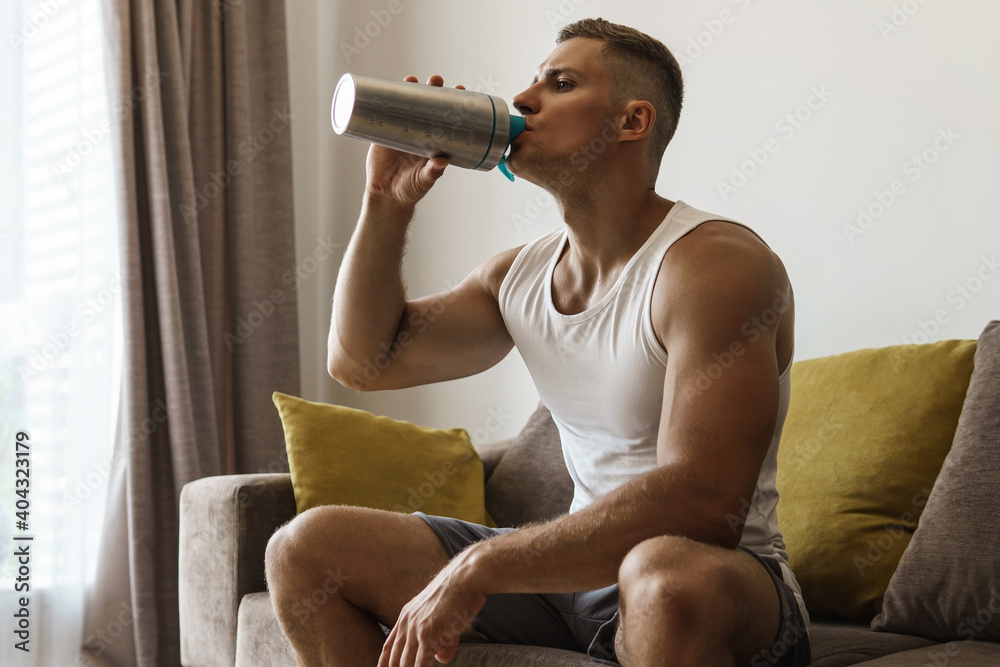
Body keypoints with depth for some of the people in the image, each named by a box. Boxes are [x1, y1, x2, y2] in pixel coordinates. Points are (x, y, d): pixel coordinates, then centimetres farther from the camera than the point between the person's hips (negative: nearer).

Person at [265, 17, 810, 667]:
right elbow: (362, 359, 15)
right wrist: (389, 201, 2)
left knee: (668, 577, -44)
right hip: (574, 564, 7)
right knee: (305, 548, 0)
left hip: (724, 573, -6)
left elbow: (703, 505, -28)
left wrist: (478, 566, -27)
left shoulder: (716, 263, -17)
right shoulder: (520, 274, 8)